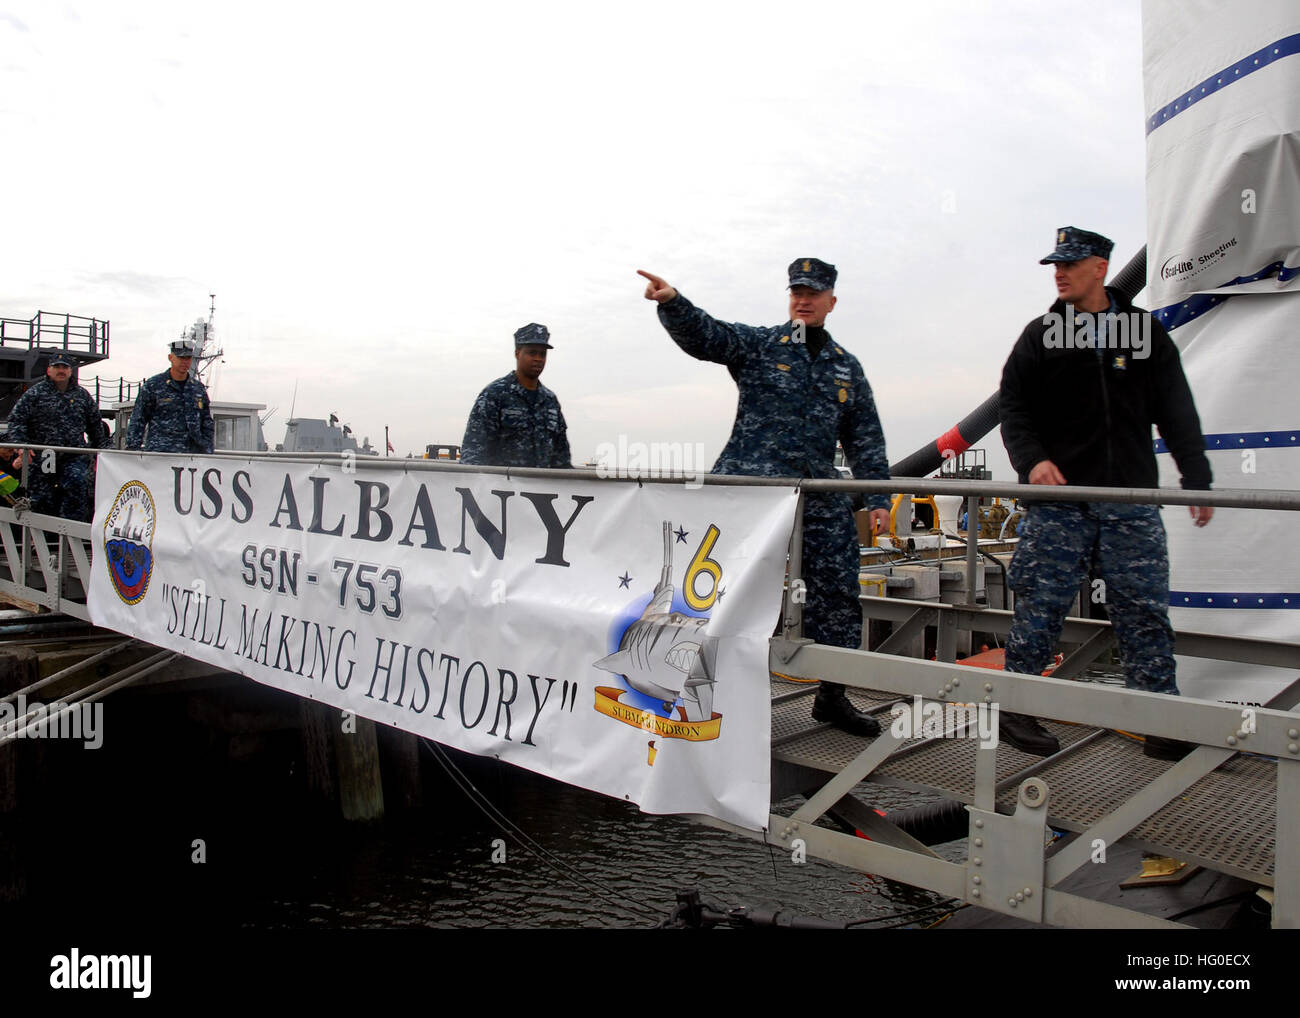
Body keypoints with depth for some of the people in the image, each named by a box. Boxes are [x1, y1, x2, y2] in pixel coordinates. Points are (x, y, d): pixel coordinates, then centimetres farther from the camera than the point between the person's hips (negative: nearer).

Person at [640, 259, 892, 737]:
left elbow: (866, 440, 17)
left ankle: (832, 695, 17)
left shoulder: (847, 367, 17)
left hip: (821, 498, 4)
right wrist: (671, 302, -31)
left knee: (837, 591, 5)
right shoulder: (758, 345, 6)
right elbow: (703, 336, -11)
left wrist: (877, 498, 10)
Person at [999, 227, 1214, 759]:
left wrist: (1197, 480, 6)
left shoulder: (1145, 332, 11)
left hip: (1132, 500, 1)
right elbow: (1013, 408, 5)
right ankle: (1016, 709, 12)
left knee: (1145, 610, 2)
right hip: (1057, 500, -1)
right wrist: (1032, 460, -12)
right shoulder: (1040, 336, 8)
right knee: (1040, 605, 1)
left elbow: (1177, 413, 12)